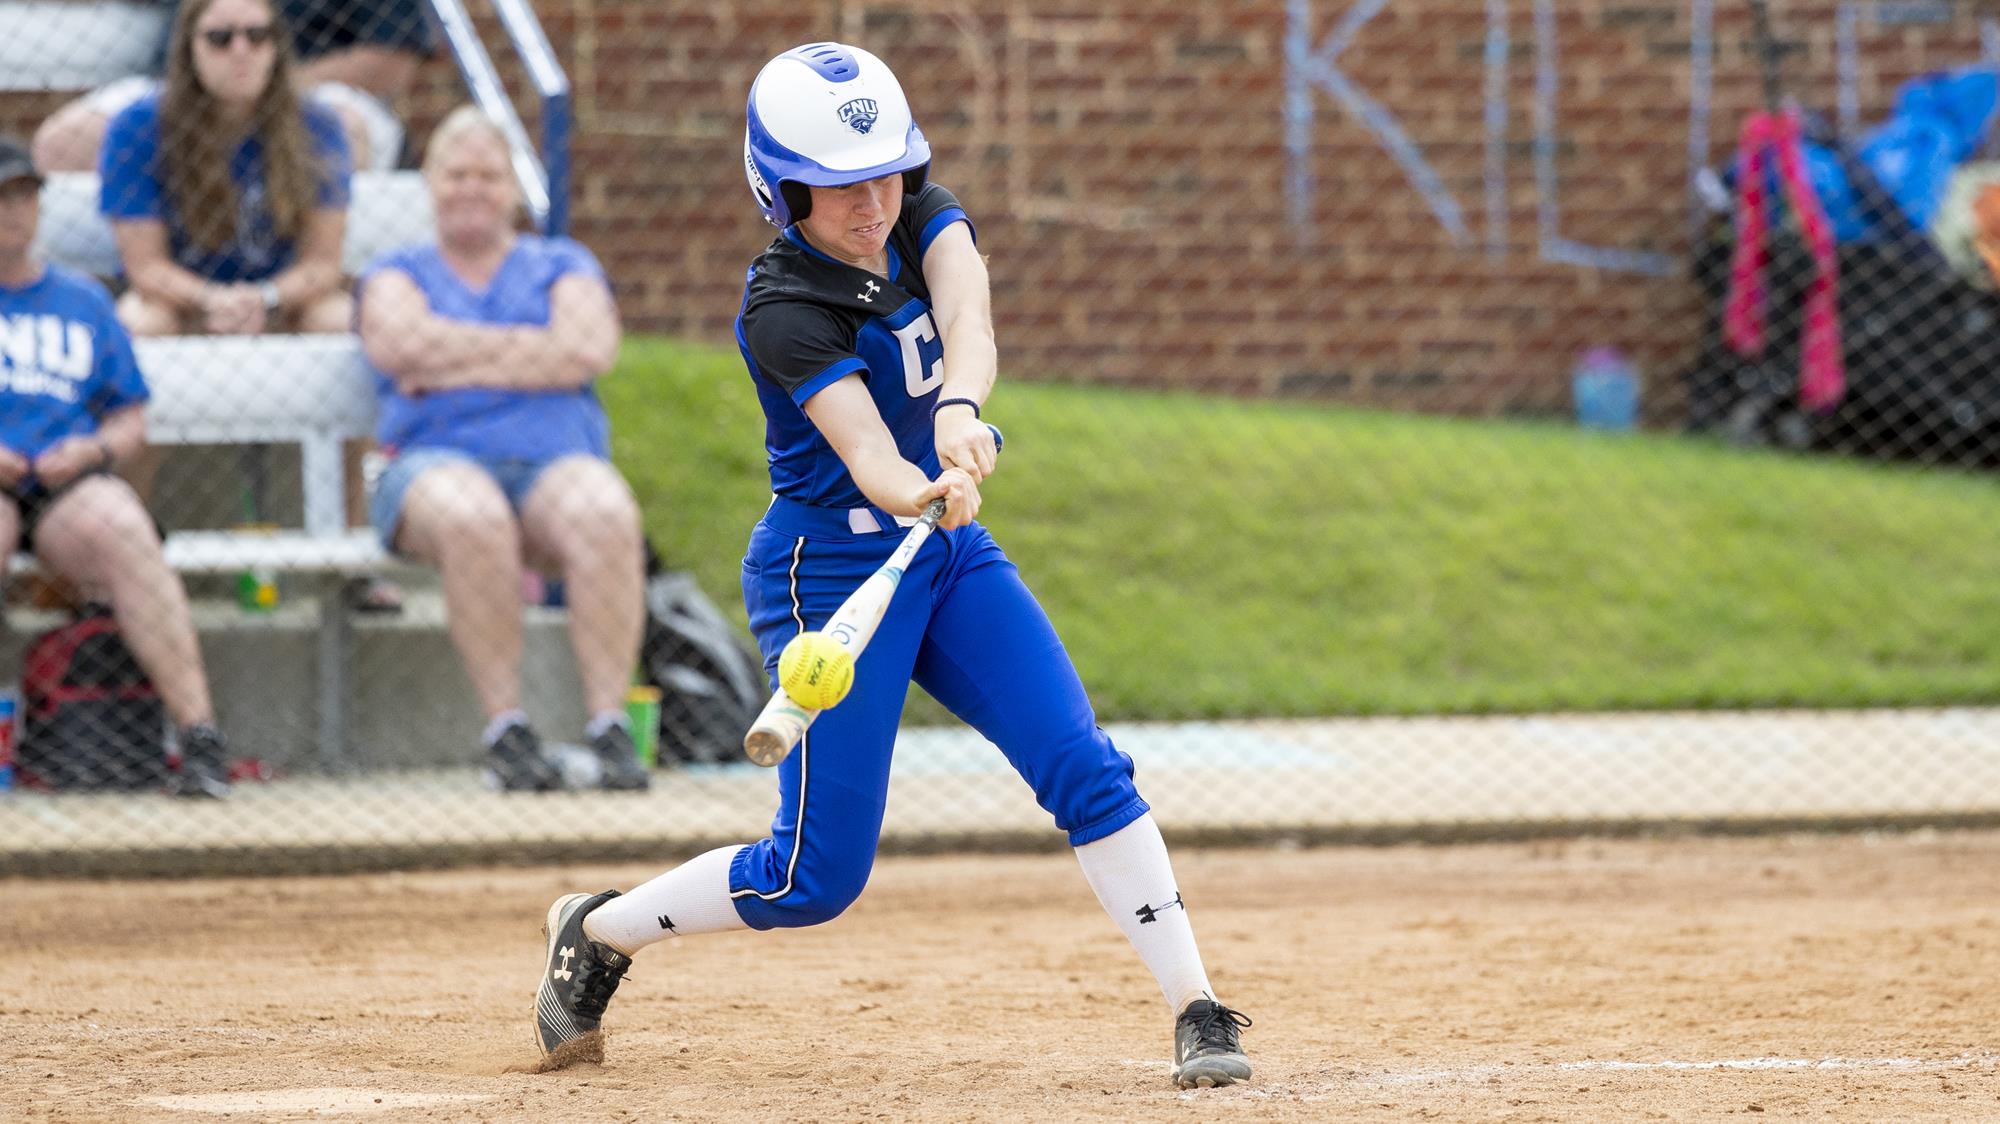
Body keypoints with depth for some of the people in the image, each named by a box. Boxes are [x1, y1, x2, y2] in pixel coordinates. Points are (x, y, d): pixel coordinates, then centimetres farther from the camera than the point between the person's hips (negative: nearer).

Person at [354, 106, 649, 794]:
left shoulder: (562, 266, 23)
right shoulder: (397, 273, 23)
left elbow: (590, 350, 0)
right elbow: (404, 343, -2)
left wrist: (461, 364, -2)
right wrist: (536, 349, 1)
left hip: (556, 460, 1)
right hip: (439, 461, -1)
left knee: (605, 514, -38)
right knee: (472, 518, -41)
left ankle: (609, 724, -37)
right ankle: (505, 729, -34)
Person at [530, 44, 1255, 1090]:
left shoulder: (923, 217, -4)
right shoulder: (783, 312, -21)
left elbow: (968, 320, -25)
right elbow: (866, 451, -35)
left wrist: (958, 406, -47)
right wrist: (918, 491, -58)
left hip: (950, 554, 6)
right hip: (829, 566, -6)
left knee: (1084, 768, -11)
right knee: (816, 877, -4)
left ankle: (1198, 1010, -9)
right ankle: (595, 933, 18)